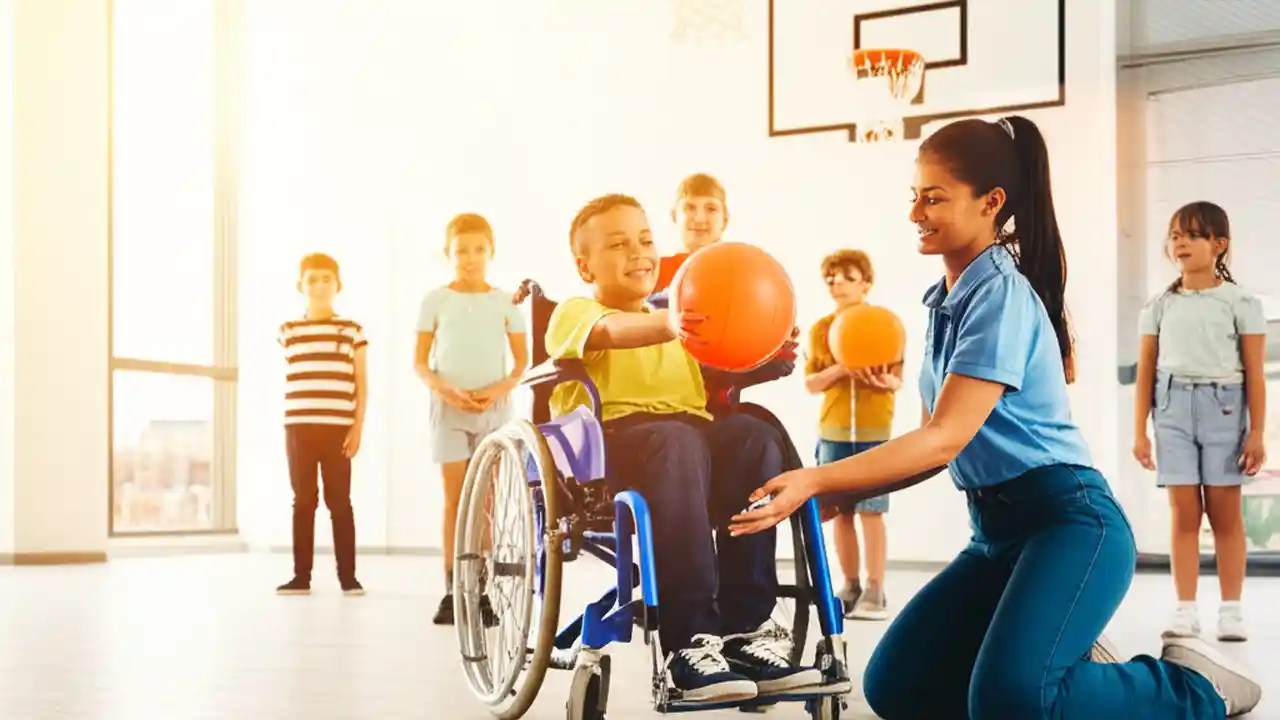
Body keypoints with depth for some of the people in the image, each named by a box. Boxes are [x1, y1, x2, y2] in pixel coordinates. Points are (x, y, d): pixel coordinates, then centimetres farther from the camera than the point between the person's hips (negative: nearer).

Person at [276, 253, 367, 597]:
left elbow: (361, 386, 5)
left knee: (339, 501, 2)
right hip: (299, 427, 2)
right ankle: (301, 575, 9)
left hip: (338, 428, -1)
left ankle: (348, 576, 6)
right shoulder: (288, 331, 9)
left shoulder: (352, 330, 5)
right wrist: (288, 426, 9)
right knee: (303, 501, 5)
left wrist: (358, 427, -3)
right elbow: (289, 384, 14)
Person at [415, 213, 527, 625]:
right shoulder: (436, 300, 4)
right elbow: (419, 361, 4)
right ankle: (452, 591, 1)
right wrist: (445, 389, -14)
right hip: (450, 407, 0)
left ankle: (484, 590, 3)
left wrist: (501, 388, -11)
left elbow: (522, 360, 8)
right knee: (454, 499, -1)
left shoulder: (505, 302, 5)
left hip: (493, 408, 0)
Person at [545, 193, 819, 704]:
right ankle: (690, 641, -41)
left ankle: (744, 628, -30)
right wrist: (664, 325, -37)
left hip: (695, 439, 5)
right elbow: (609, 332, -15)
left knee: (752, 434, -28)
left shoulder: (675, 324, 32)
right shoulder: (574, 314, 10)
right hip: (609, 447, -5)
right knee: (675, 440, -38)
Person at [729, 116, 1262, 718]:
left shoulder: (1001, 296, -15)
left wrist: (815, 481, -25)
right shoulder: (948, 301, 12)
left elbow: (945, 440, -22)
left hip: (1069, 522, -9)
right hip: (997, 532, 9)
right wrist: (838, 496, 5)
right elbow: (935, 442, 15)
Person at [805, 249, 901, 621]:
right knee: (840, 512, 5)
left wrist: (886, 381, -25)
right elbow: (810, 383, 3)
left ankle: (875, 591, -1)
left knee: (870, 511, -5)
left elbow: (897, 378, -1)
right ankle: (851, 586, 15)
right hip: (833, 431, 3)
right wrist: (838, 370, -16)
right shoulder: (821, 329, 5)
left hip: (874, 431, -3)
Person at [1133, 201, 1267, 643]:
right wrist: (1139, 431, 5)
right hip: (1174, 408, 2)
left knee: (1225, 512, 3)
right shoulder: (1160, 307, 9)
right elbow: (1146, 372, 10)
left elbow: (1255, 374, 0)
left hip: (1223, 407, -2)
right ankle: (1186, 610, 4)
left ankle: (1231, 610, 9)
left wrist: (1257, 433, -5)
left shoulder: (1240, 303, 1)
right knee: (1184, 513, 1)